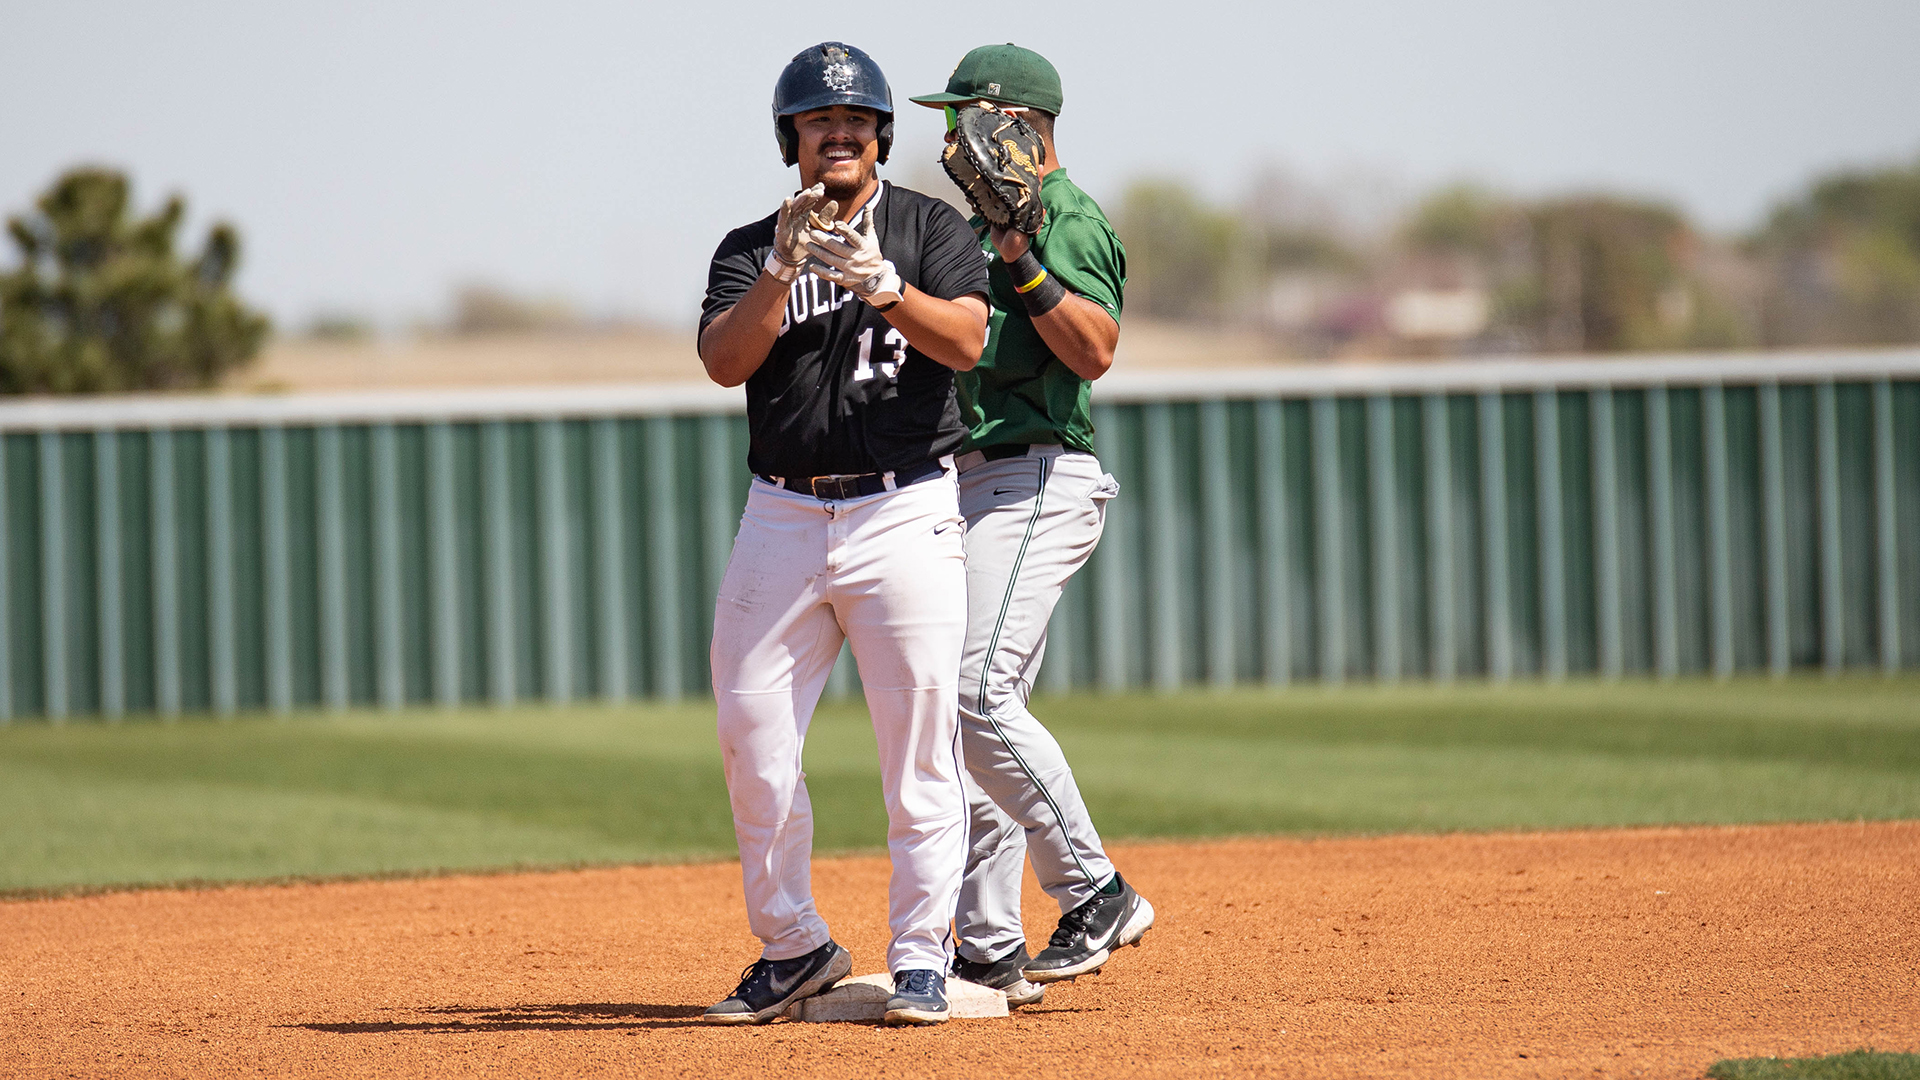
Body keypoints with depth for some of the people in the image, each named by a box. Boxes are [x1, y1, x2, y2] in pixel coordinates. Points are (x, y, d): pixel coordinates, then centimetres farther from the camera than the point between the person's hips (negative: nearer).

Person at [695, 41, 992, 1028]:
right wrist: (785, 264, -20)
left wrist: (880, 284, -27)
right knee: (751, 741, 2)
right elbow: (724, 358, -7)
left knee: (920, 744, -6)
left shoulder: (932, 229, 5)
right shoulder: (749, 250, 10)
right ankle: (791, 947, 16)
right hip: (782, 520, 3)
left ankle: (921, 958, 0)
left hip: (906, 518, -3)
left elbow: (965, 340, -12)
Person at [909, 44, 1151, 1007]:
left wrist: (1023, 265, -27)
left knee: (979, 692, -20)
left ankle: (1097, 899, -12)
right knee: (966, 710, 6)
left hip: (1037, 479, -10)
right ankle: (990, 952, 7)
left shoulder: (1067, 222, -8)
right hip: (971, 484, 10)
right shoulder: (984, 224, 21)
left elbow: (1094, 350, -22)